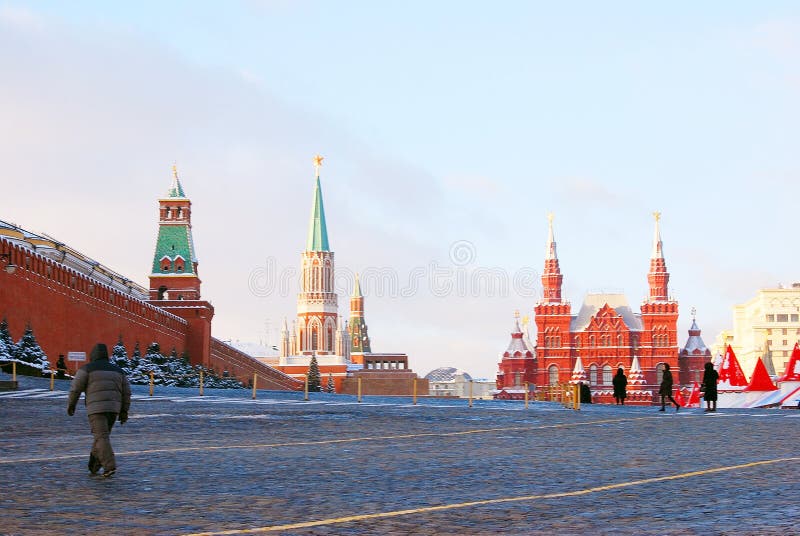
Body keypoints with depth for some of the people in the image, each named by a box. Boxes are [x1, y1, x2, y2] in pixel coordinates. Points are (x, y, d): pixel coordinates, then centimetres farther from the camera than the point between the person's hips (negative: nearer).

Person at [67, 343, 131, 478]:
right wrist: (124, 411, 12)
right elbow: (126, 392, 10)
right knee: (101, 436, 19)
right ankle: (94, 466, 22)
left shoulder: (87, 369, 2)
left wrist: (71, 405, 12)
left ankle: (110, 466, -21)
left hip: (96, 408, -5)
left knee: (102, 438, -7)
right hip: (113, 407, 5)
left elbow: (75, 388, -2)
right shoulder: (117, 370, 15)